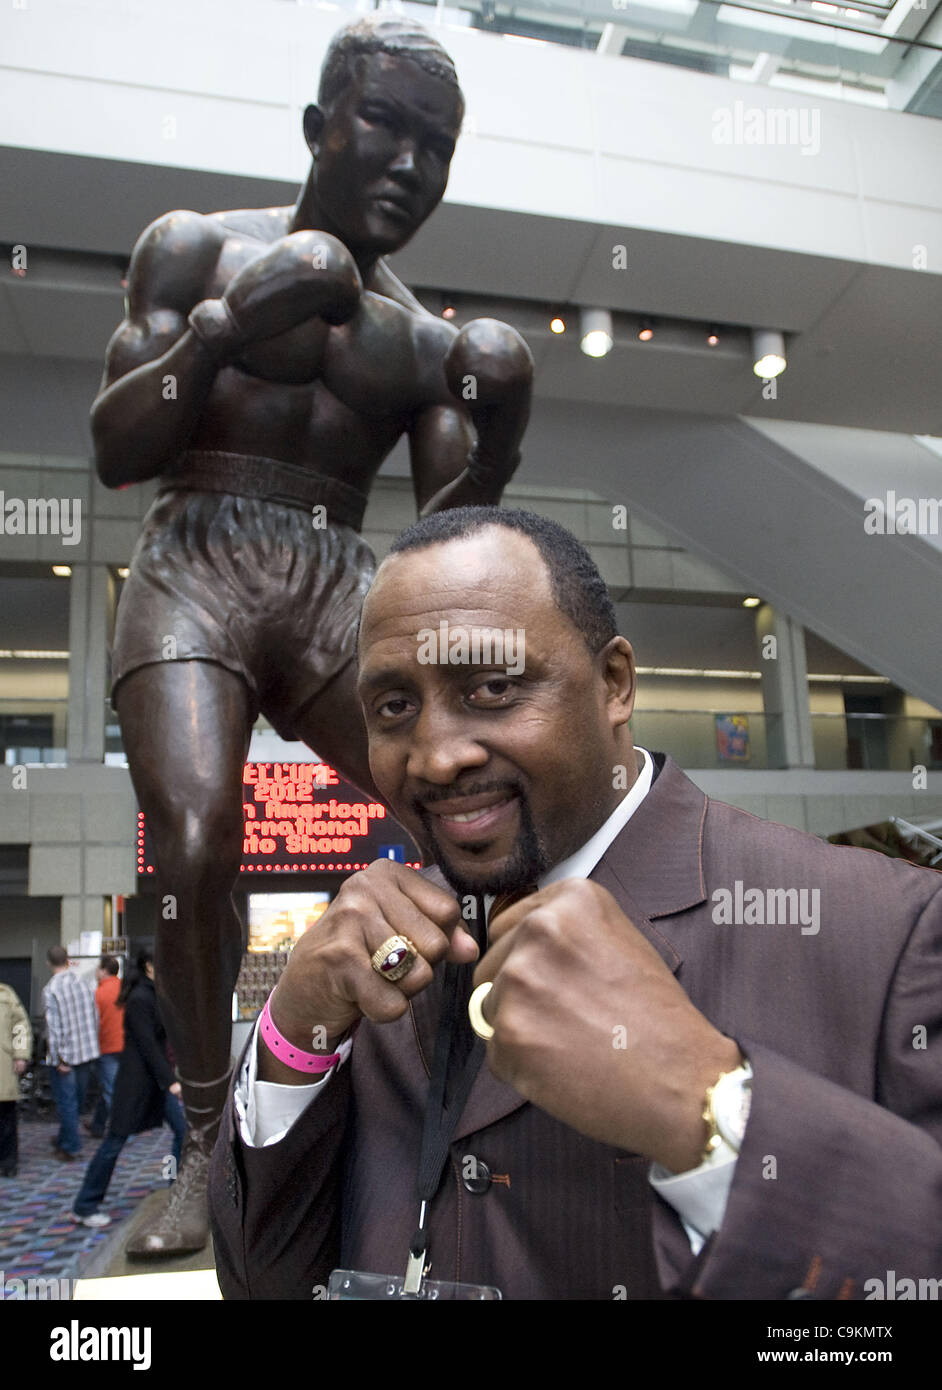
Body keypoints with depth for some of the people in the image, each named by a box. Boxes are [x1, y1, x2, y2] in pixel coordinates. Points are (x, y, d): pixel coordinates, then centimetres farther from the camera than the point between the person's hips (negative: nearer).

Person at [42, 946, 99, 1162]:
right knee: (78, 1100, 17)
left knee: (66, 1101, 4)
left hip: (65, 1055, -5)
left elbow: (53, 1026, -18)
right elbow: (95, 1016, 7)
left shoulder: (51, 990, -15)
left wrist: (58, 1059, -13)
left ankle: (70, 1148, 9)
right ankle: (65, 1139, 33)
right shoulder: (83, 982, 1)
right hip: (87, 1051, 5)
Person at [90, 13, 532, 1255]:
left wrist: (497, 432, -13)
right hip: (196, 565, -2)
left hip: (341, 589, 3)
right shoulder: (197, 248, 9)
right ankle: (208, 1151, -7)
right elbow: (116, 452, 0)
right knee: (197, 842, -25)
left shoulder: (425, 341, 16)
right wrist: (227, 326, -13)